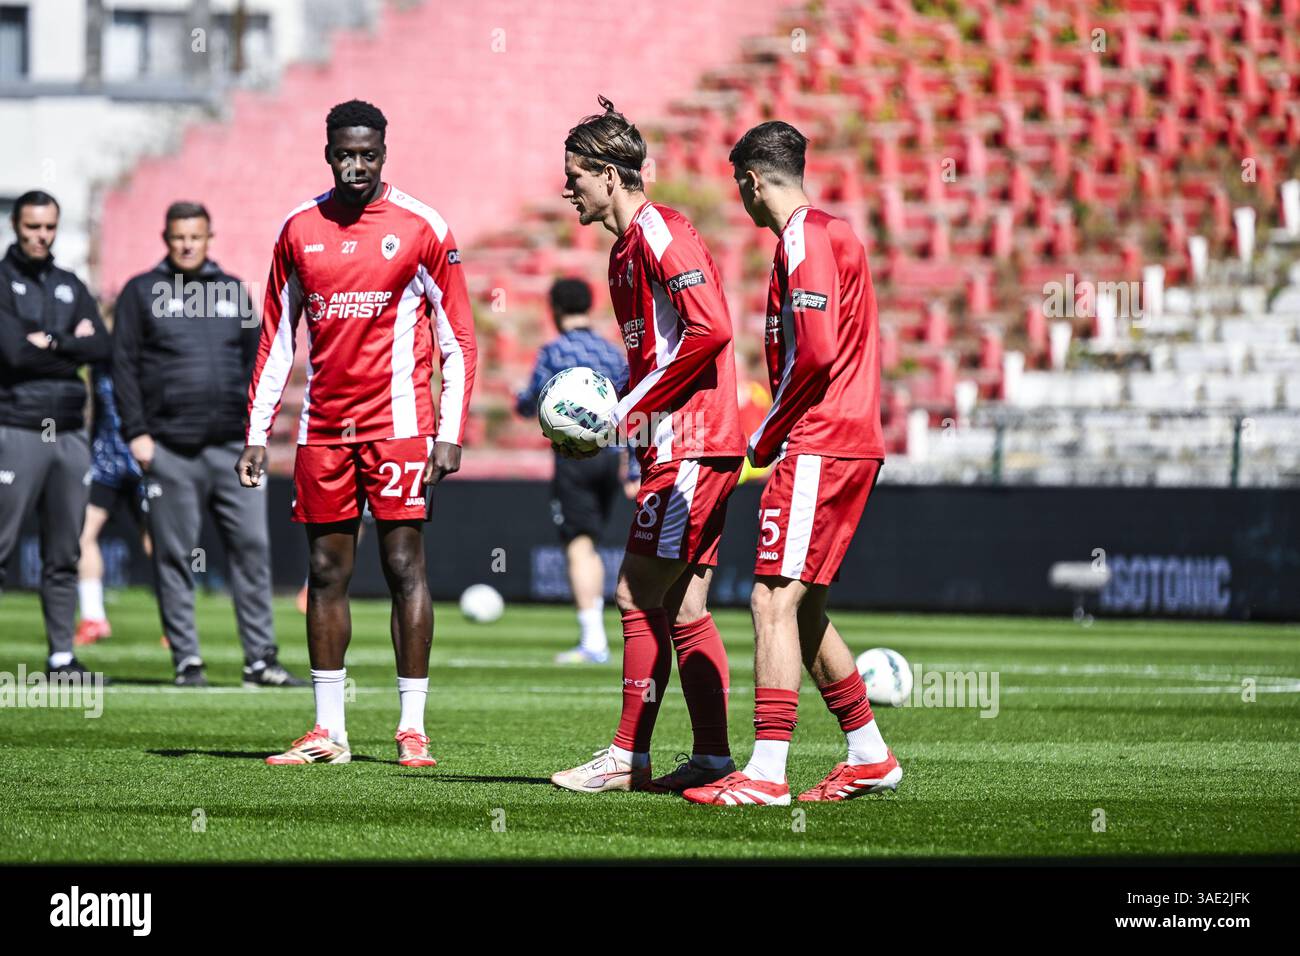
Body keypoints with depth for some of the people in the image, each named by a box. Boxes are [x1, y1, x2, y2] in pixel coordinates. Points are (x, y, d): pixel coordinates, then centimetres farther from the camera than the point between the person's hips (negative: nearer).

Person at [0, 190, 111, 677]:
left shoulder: (71, 287, 16)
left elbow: (101, 346, 3)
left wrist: (50, 342, -8)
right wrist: (72, 345, -3)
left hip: (70, 433, 6)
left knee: (64, 555, 7)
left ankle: (62, 654, 11)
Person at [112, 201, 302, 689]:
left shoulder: (232, 292, 16)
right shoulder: (141, 293, 6)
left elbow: (254, 360, 19)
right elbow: (124, 367, 2)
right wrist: (136, 433, -7)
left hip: (233, 447, 3)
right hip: (170, 451, -3)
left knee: (252, 549, -1)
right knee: (175, 557, -1)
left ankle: (260, 659, 2)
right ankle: (187, 661, 4)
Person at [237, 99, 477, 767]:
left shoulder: (421, 229, -3)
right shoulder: (300, 230, 8)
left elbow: (458, 341, -1)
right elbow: (277, 339, 14)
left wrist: (450, 433, -8)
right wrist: (257, 432, 8)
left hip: (398, 422, -4)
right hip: (322, 428, 4)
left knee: (404, 566, -6)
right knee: (326, 573, 6)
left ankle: (412, 729, -2)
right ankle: (327, 732, 11)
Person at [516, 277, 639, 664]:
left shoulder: (553, 352, -5)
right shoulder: (613, 353, 12)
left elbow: (532, 404, -4)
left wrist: (519, 399, 21)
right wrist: (634, 472, 14)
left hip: (574, 455, -6)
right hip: (611, 456, 6)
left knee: (579, 544, -8)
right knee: (590, 544, 17)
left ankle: (593, 640, -17)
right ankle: (594, 630, 14)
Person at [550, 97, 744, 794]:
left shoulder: (659, 233, -12)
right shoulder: (626, 250, 19)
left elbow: (711, 328, -22)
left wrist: (637, 405, -16)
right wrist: (605, 415, 9)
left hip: (690, 445, -10)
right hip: (686, 447, 10)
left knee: (638, 596, -8)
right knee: (683, 611, 8)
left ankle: (627, 758, -5)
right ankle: (712, 757, 9)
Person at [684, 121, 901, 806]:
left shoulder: (804, 240, -11)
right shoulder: (832, 232, 20)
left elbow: (815, 352, -21)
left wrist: (765, 439, -10)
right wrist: (777, 435, 15)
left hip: (816, 448, -10)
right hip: (852, 444, 10)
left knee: (775, 600, -13)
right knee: (802, 607, 16)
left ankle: (765, 773, -18)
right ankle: (869, 757, 23)